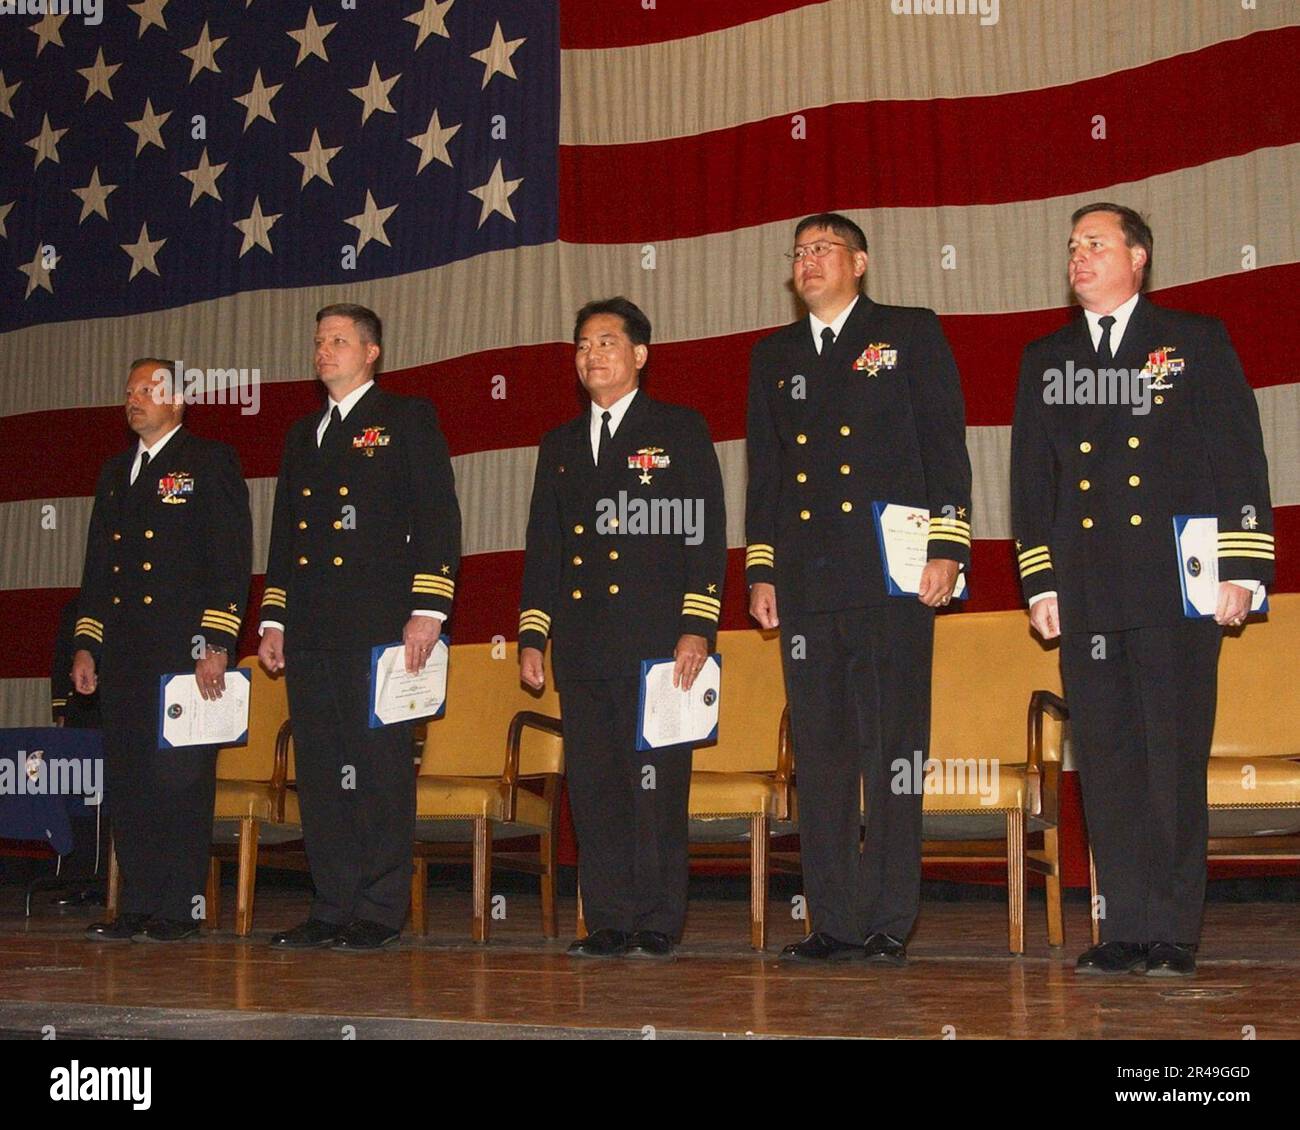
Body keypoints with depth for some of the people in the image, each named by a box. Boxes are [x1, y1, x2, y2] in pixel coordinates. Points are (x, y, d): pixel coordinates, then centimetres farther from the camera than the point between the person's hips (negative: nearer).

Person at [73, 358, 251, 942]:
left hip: (185, 652, -6)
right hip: (124, 655, 7)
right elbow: (97, 564, 23)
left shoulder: (211, 462, 0)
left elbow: (233, 560, -7)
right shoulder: (116, 472, 20)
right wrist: (86, 643, 13)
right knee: (127, 781, 6)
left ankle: (180, 909, 2)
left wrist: (215, 645, -14)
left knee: (182, 780, -5)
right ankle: (137, 906, 13)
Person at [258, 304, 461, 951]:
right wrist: (273, 619, 16)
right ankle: (332, 906, 13)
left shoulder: (408, 419, 3)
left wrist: (428, 610, -13)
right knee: (320, 769, 6)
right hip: (310, 629, 6)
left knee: (379, 764, -5)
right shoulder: (302, 435, 23)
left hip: (378, 622, -6)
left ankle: (380, 911, 1)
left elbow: (438, 517, -4)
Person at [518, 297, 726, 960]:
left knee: (656, 786, -5)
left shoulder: (681, 431, 6)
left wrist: (697, 626, -10)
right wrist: (532, 636, 11)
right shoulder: (560, 445, 20)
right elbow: (542, 546, 20)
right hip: (582, 645, 5)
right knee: (593, 786, 4)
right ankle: (608, 922, 10)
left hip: (656, 642, -5)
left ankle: (657, 926, 2)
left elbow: (706, 533, -1)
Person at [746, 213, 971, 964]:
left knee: (892, 747, -5)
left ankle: (891, 922, 0)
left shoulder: (911, 334, 8)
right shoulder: (775, 356, 20)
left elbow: (946, 445, 2)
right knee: (820, 752, 3)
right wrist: (761, 571, 11)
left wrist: (946, 548, -8)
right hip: (807, 583, 4)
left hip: (890, 574, -4)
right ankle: (837, 922, 9)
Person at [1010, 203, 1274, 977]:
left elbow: (1241, 458, 3)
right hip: (1087, 593, 3)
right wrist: (1039, 581, 8)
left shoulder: (1197, 342, 8)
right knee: (1107, 762, 2)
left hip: (1177, 588, -3)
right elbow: (1030, 476, 16)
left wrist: (1242, 569, -5)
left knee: (1176, 761, -3)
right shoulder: (1046, 360, 17)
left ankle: (1174, 933, 4)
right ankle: (1125, 928, 9)